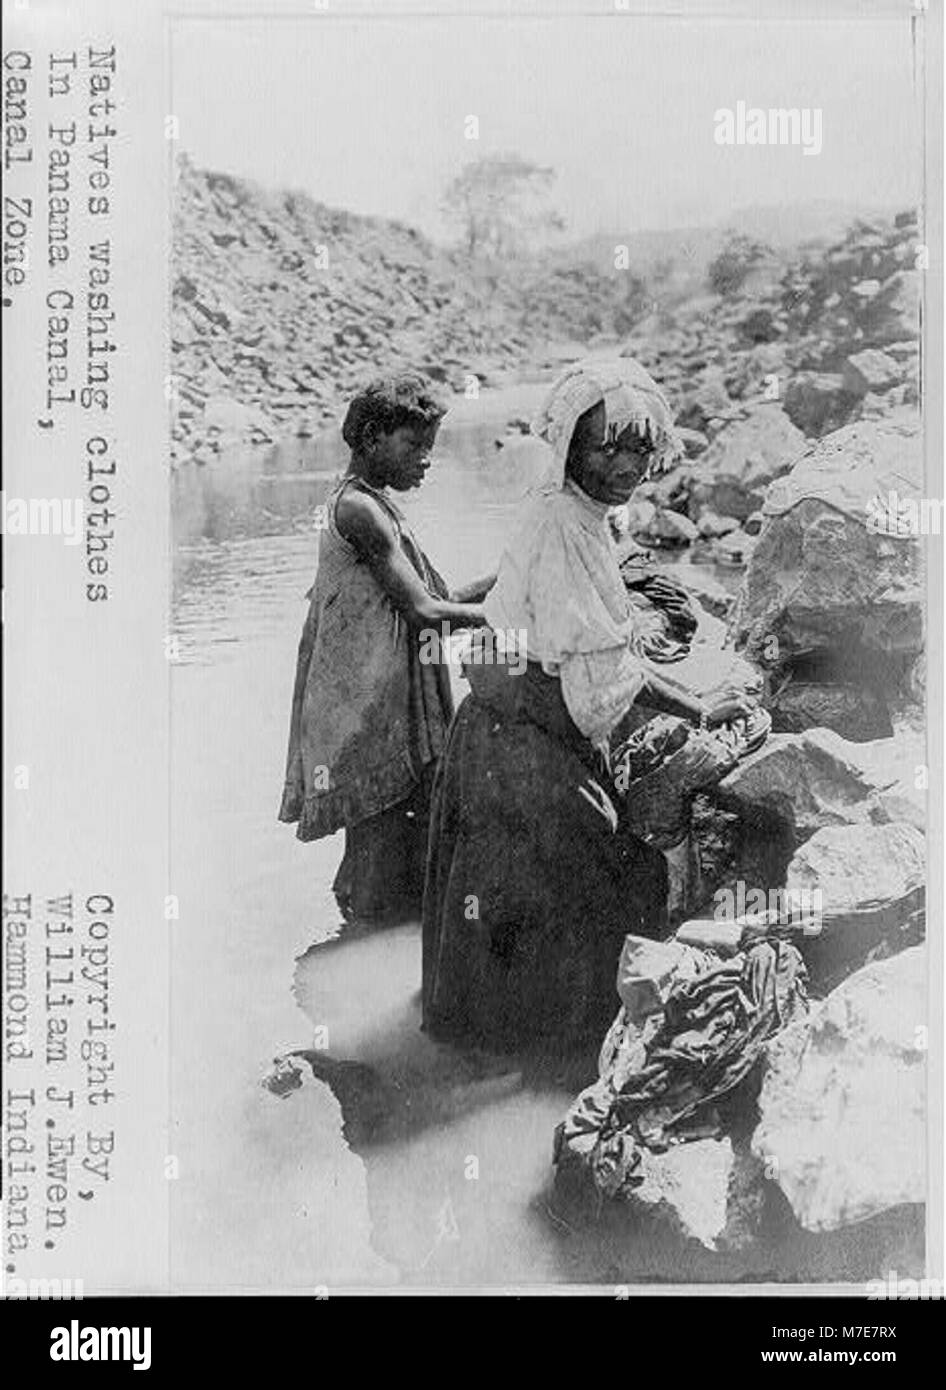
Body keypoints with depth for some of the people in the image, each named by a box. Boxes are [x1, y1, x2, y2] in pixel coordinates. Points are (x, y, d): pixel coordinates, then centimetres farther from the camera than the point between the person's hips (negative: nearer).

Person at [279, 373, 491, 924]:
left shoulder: (379, 506, 17)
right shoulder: (360, 508, -14)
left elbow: (439, 598, 14)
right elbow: (421, 611, -18)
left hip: (402, 708, 10)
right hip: (368, 709, -10)